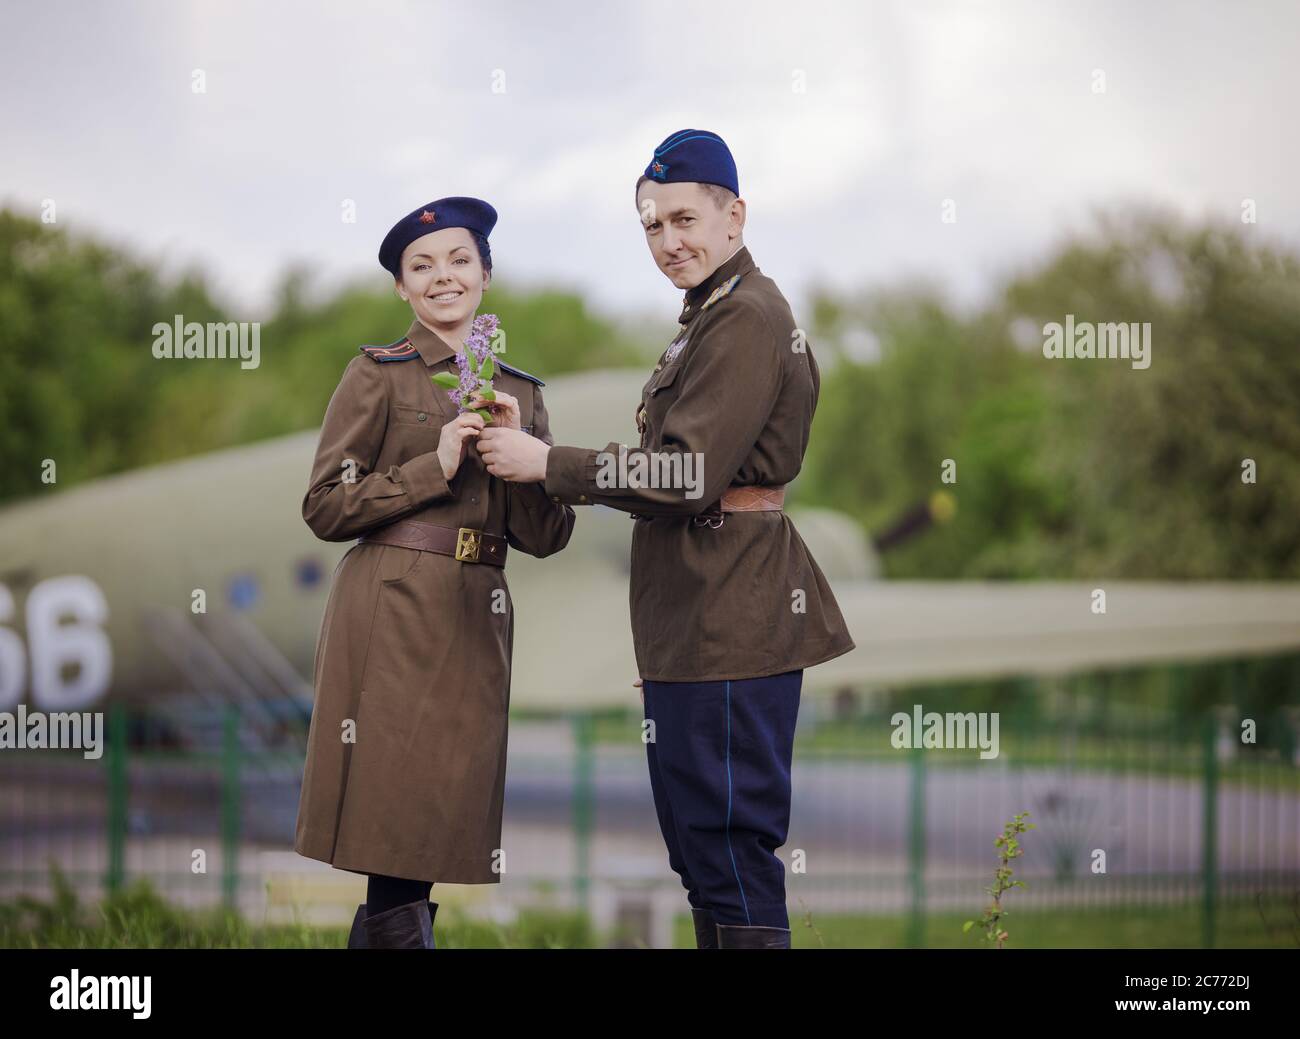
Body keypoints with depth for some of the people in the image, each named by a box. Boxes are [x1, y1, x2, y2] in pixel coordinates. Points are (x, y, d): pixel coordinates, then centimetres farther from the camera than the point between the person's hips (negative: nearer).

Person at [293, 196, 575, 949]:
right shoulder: (378, 374, 1)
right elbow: (326, 507, -5)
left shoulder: (519, 392, 15)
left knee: (439, 832, 7)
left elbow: (547, 535, 10)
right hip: (393, 618, -5)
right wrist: (435, 467, -10)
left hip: (476, 624, 5)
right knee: (399, 830, -9)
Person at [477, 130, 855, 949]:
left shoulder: (746, 319, -13)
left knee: (732, 844, -10)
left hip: (730, 619, -11)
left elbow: (691, 474, -20)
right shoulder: (712, 318, 21)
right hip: (697, 618, 11)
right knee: (697, 844, 15)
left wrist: (548, 466, -16)